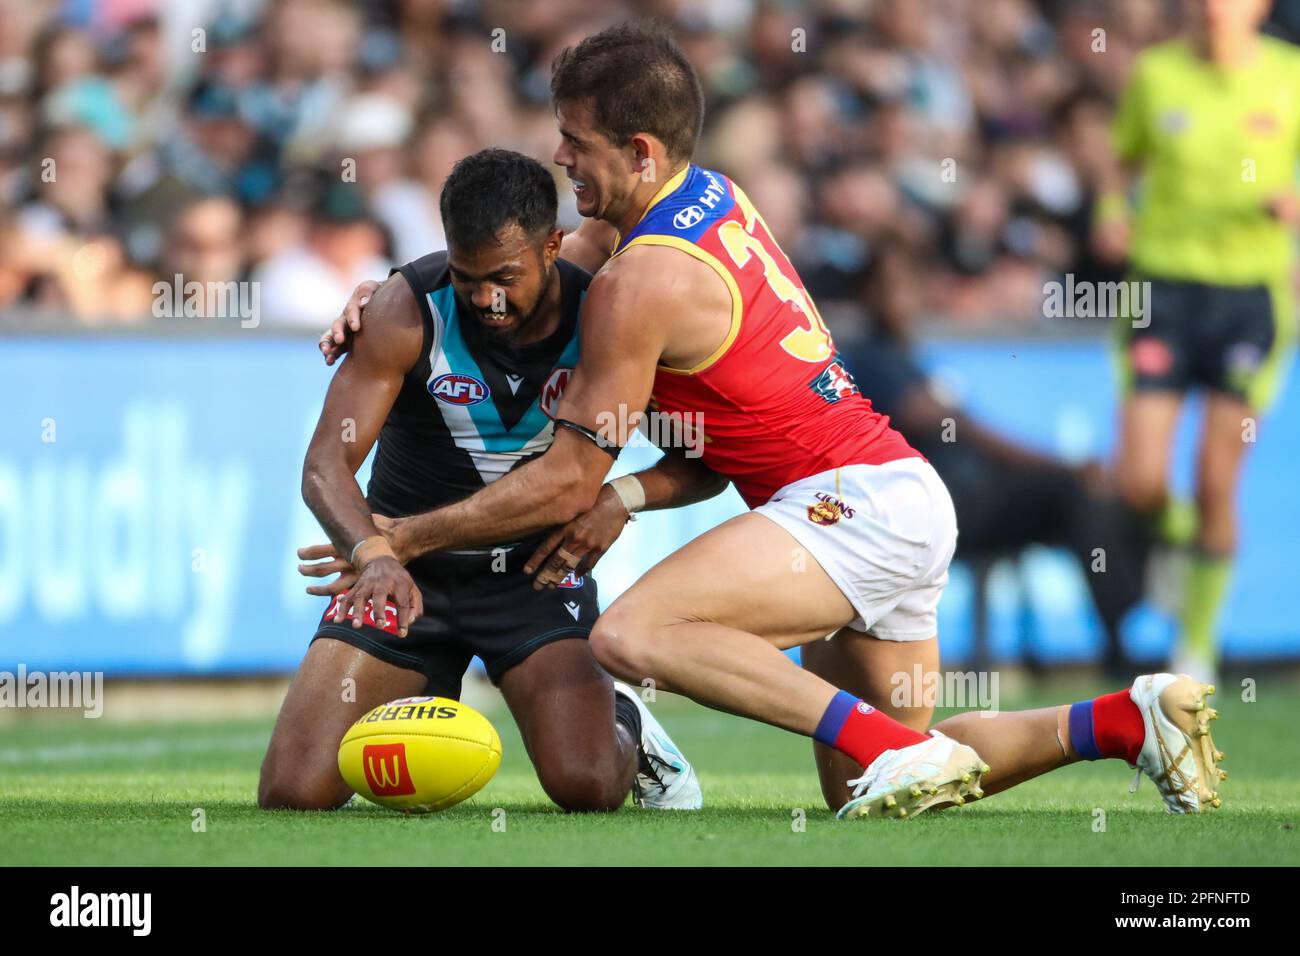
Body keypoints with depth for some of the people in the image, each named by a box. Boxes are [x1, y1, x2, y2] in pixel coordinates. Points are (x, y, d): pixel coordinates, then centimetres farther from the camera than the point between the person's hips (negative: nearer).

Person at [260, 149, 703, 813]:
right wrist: (375, 553, -41)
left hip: (533, 568, 0)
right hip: (405, 565, 0)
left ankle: (624, 726, 16)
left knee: (586, 786, -24)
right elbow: (326, 465, -21)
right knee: (292, 794, -11)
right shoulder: (410, 309, -17)